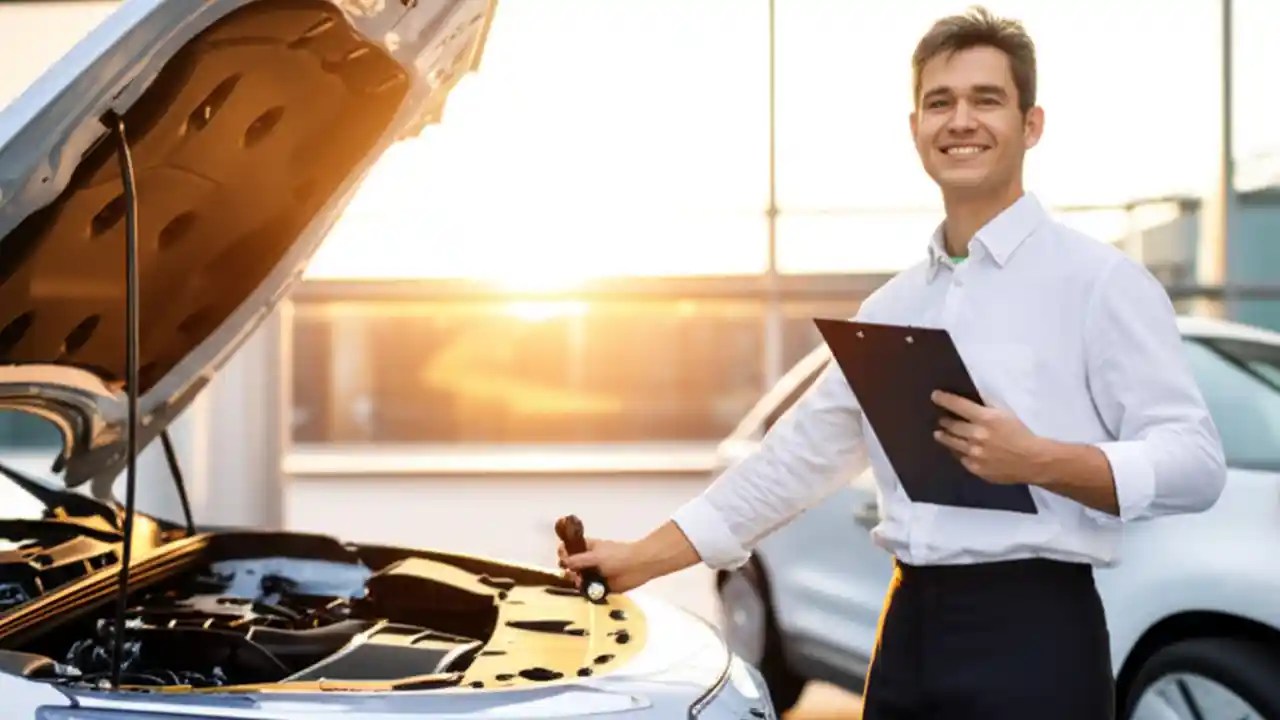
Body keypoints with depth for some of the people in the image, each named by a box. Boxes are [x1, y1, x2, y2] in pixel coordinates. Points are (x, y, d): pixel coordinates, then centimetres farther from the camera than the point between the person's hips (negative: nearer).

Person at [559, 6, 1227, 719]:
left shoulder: (1098, 279, -5)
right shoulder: (893, 306, 14)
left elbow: (1196, 461, -10)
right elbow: (802, 452, 18)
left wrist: (1038, 460, -23)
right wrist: (646, 556, 16)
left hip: (1033, 637, -6)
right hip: (910, 631, 6)